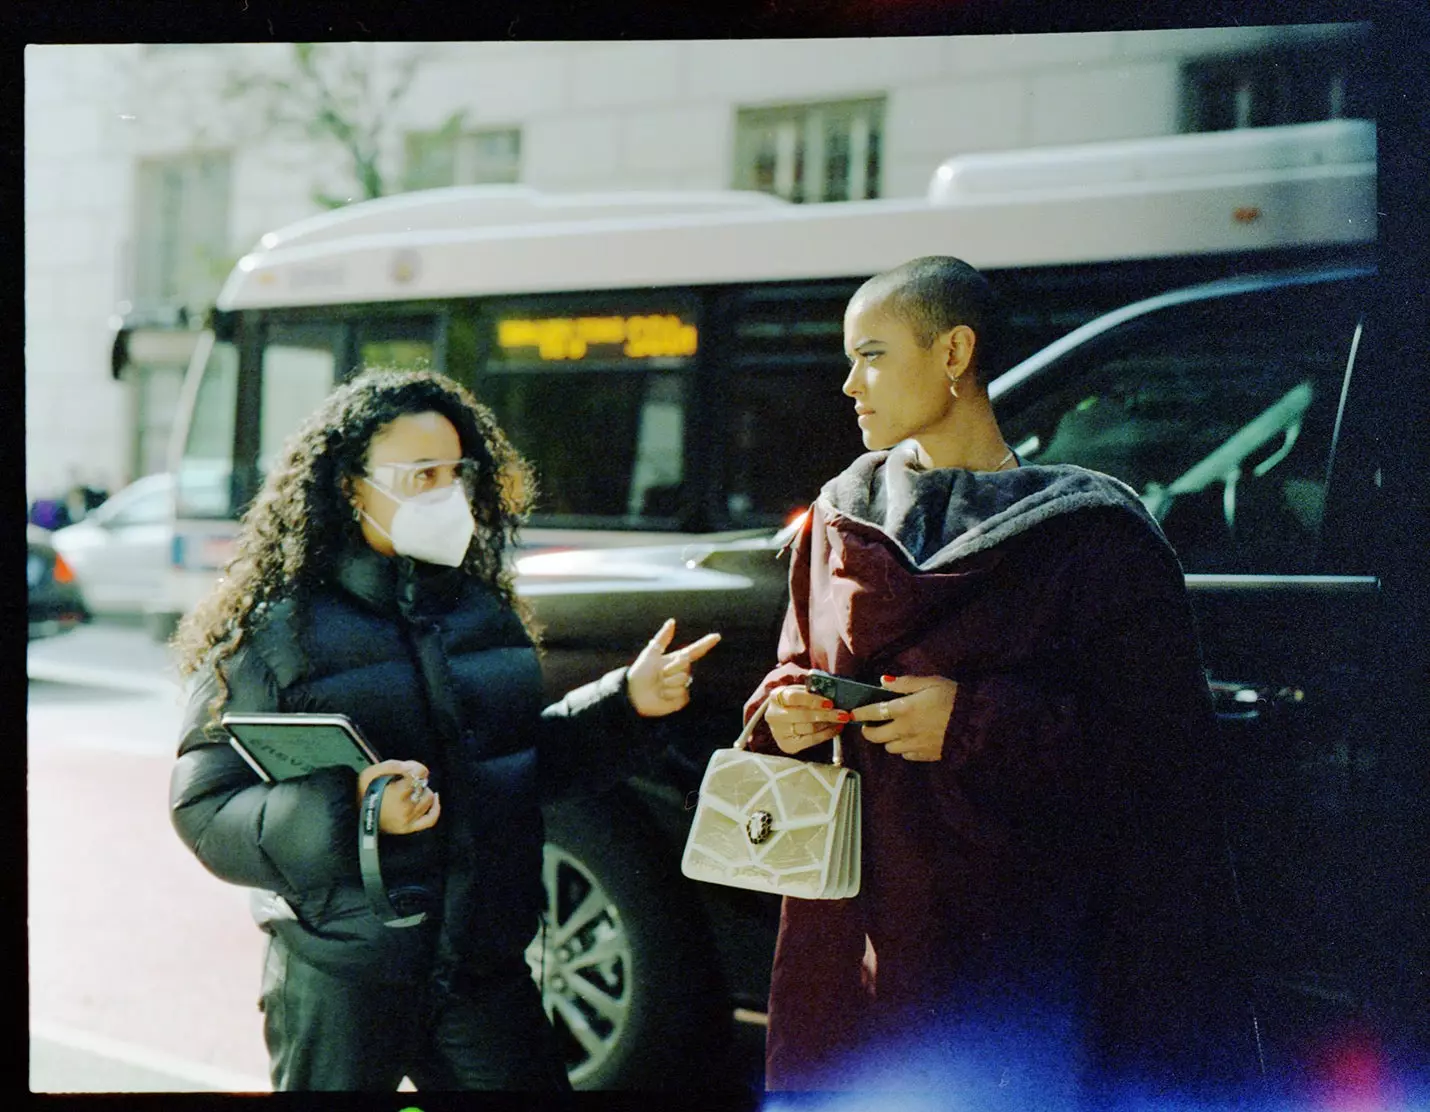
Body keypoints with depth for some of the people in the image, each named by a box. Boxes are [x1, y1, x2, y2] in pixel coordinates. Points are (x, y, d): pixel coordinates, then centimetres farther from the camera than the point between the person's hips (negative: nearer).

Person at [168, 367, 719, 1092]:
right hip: (338, 984, -4)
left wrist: (627, 706, 4)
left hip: (487, 972, 5)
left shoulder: (484, 610, 9)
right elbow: (203, 810, -12)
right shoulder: (272, 630, -8)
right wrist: (347, 811, -26)